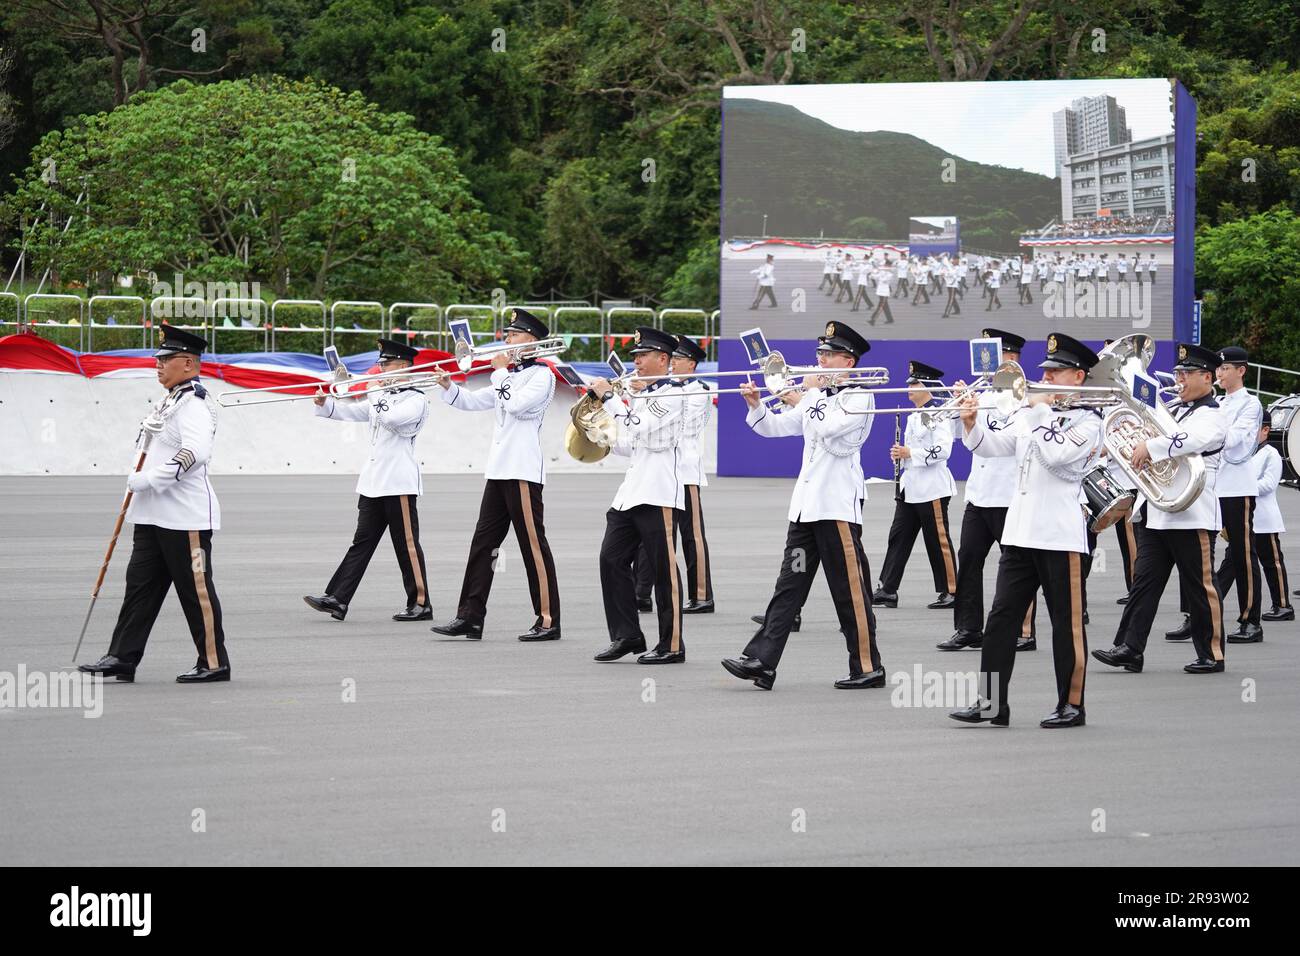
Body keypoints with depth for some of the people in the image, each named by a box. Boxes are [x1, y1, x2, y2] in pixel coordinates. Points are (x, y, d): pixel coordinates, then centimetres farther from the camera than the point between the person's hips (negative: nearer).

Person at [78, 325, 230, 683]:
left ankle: (214, 663, 7)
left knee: (196, 588, -2)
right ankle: (122, 658, 12)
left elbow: (196, 451, -30)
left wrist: (148, 479, -26)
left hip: (186, 518, -10)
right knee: (140, 584, 9)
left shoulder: (194, 404, -15)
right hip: (154, 515, 10)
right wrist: (140, 481, 13)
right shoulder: (170, 401, 16)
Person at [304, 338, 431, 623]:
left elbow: (394, 418, -22)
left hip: (400, 482, -7)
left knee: (407, 544, -3)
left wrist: (372, 397, -10)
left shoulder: (416, 399, -5)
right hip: (373, 482, 8)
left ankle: (421, 603, 4)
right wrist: (325, 403, -4)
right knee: (362, 543, 3)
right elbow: (350, 412, 13)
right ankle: (337, 599, -2)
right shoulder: (380, 396, 19)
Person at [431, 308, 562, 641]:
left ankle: (548, 620, -1)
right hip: (498, 470, 8)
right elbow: (473, 401, 20)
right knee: (483, 542, 5)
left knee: (533, 544, -5)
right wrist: (449, 386, 4)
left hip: (524, 471, -8)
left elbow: (516, 404, -20)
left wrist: (501, 371, -8)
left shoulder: (542, 375, -5)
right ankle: (470, 617, 6)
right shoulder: (508, 376, 19)